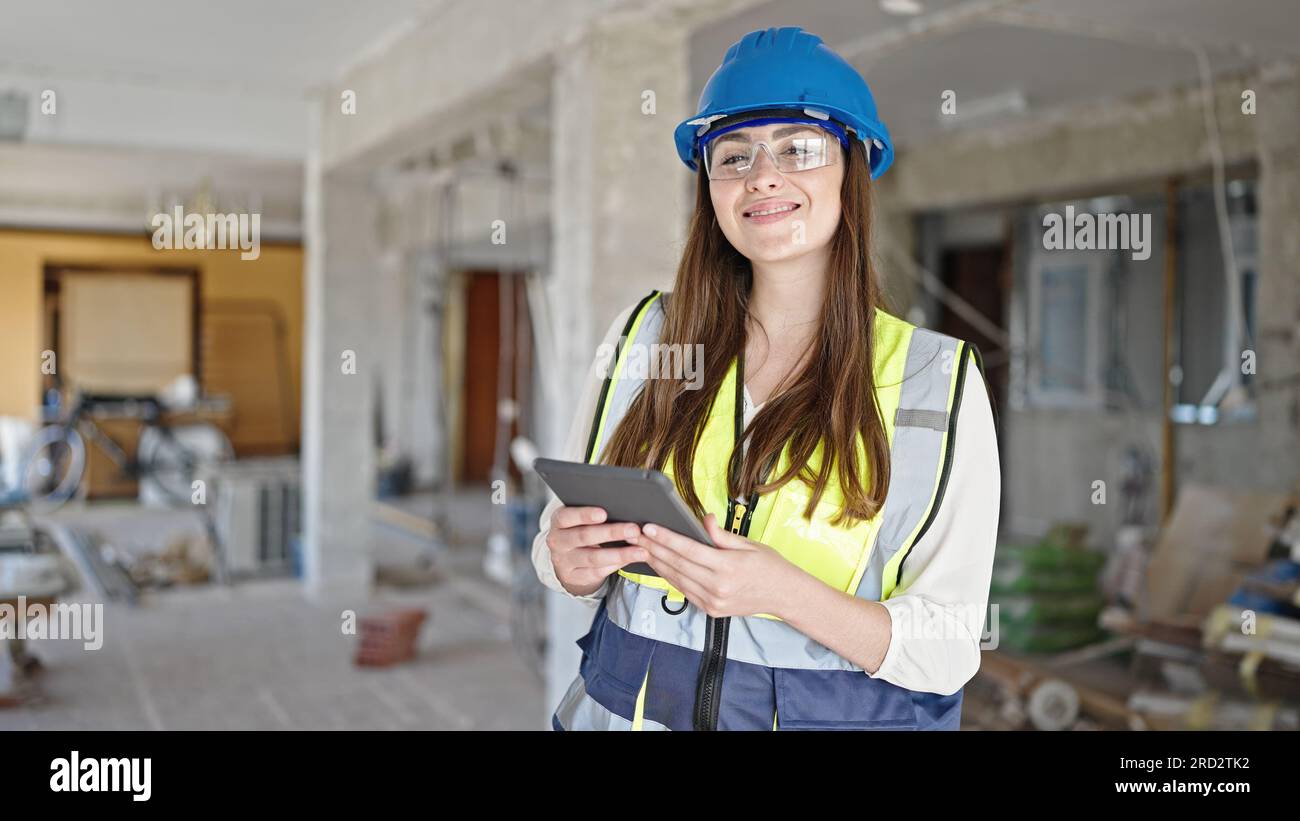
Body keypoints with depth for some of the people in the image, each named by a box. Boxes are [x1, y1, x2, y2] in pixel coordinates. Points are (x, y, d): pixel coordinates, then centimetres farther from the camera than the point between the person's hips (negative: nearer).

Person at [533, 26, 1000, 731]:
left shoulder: (940, 379, -10)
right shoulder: (642, 335, -6)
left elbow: (949, 652, -13)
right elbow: (564, 536, 3)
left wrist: (785, 593, -28)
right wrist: (569, 565, -19)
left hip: (842, 711, -1)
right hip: (623, 706, 2)